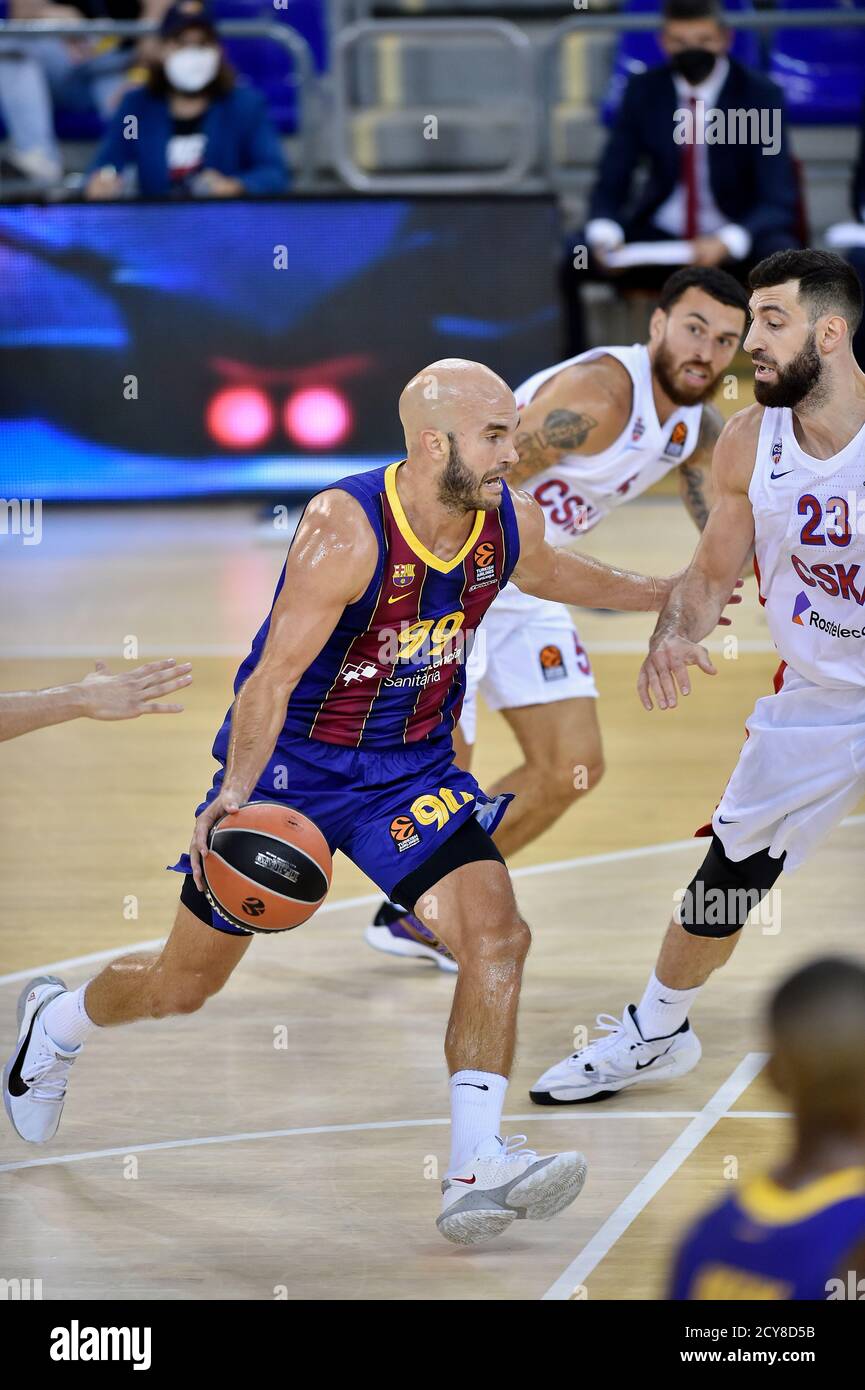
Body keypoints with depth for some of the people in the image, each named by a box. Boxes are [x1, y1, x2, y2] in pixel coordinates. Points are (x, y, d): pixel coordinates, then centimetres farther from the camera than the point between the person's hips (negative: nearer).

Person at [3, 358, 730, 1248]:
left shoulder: (509, 522, -9)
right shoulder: (346, 530, -29)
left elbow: (548, 573, 18)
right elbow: (274, 676, -33)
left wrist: (665, 596, 24)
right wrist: (237, 794, -47)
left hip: (411, 768, 5)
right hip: (292, 762, -5)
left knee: (496, 935, -20)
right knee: (184, 986, 9)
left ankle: (475, 1174, -19)